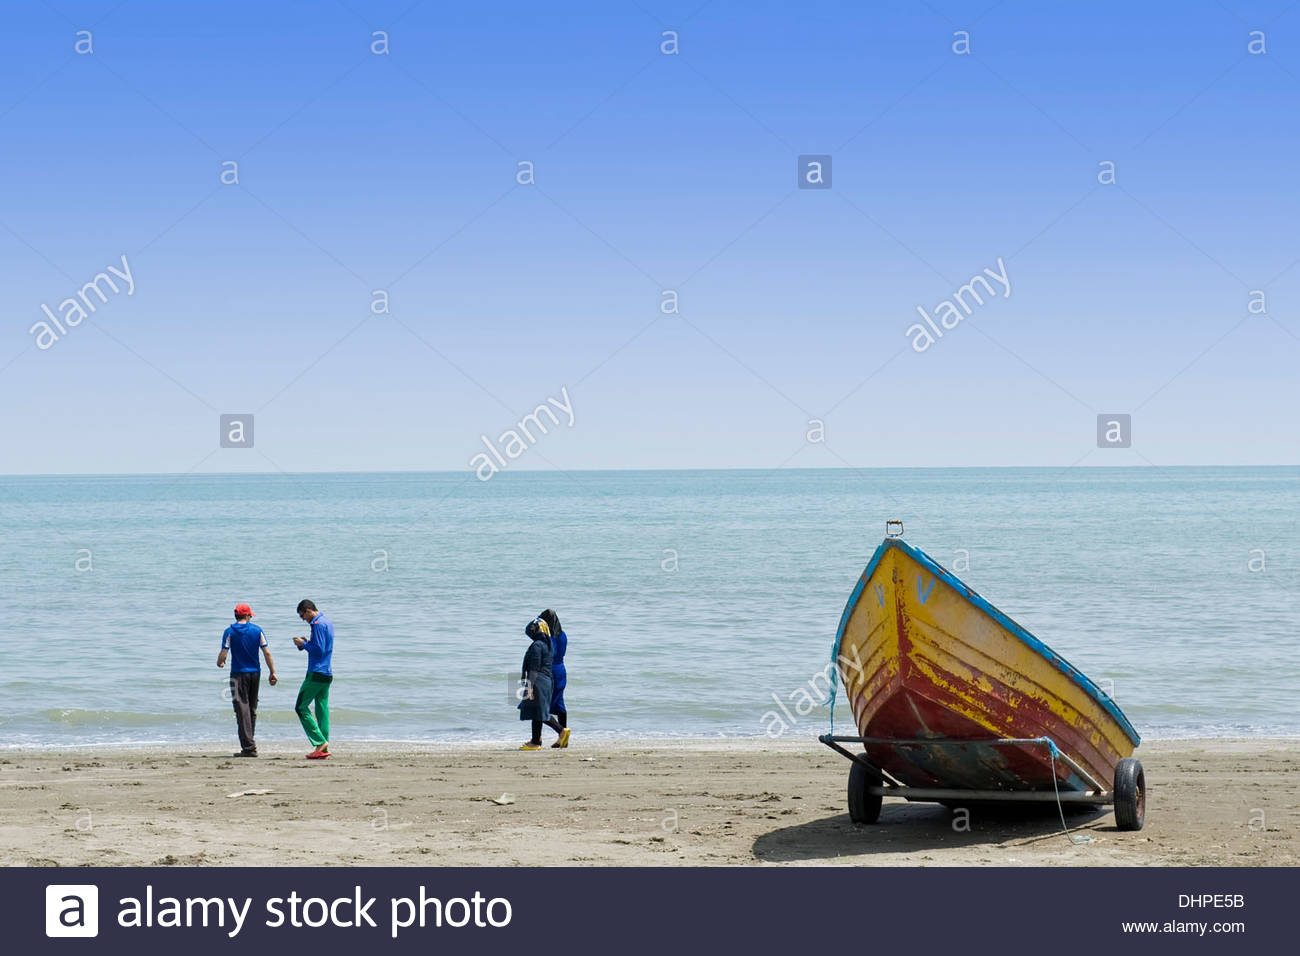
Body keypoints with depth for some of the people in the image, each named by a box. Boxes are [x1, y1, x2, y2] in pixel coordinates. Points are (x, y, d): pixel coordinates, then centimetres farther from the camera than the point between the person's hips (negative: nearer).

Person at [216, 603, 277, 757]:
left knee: (242, 709, -4)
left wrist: (219, 663, 13)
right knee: (252, 708, 15)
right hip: (255, 673, 3)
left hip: (238, 674, -3)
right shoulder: (257, 630, 2)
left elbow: (223, 654, -9)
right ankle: (249, 741, 23)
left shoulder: (230, 632, -5)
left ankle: (249, 747, -12)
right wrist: (272, 673, 5)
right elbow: (267, 653, -1)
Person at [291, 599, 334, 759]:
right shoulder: (327, 622, 17)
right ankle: (323, 750, 6)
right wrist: (307, 642, 13)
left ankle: (320, 742, -11)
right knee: (322, 710, 8)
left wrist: (303, 644, -7)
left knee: (301, 707, -4)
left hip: (316, 673, -10)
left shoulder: (318, 624, -14)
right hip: (327, 674, 10)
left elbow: (318, 650, -19)